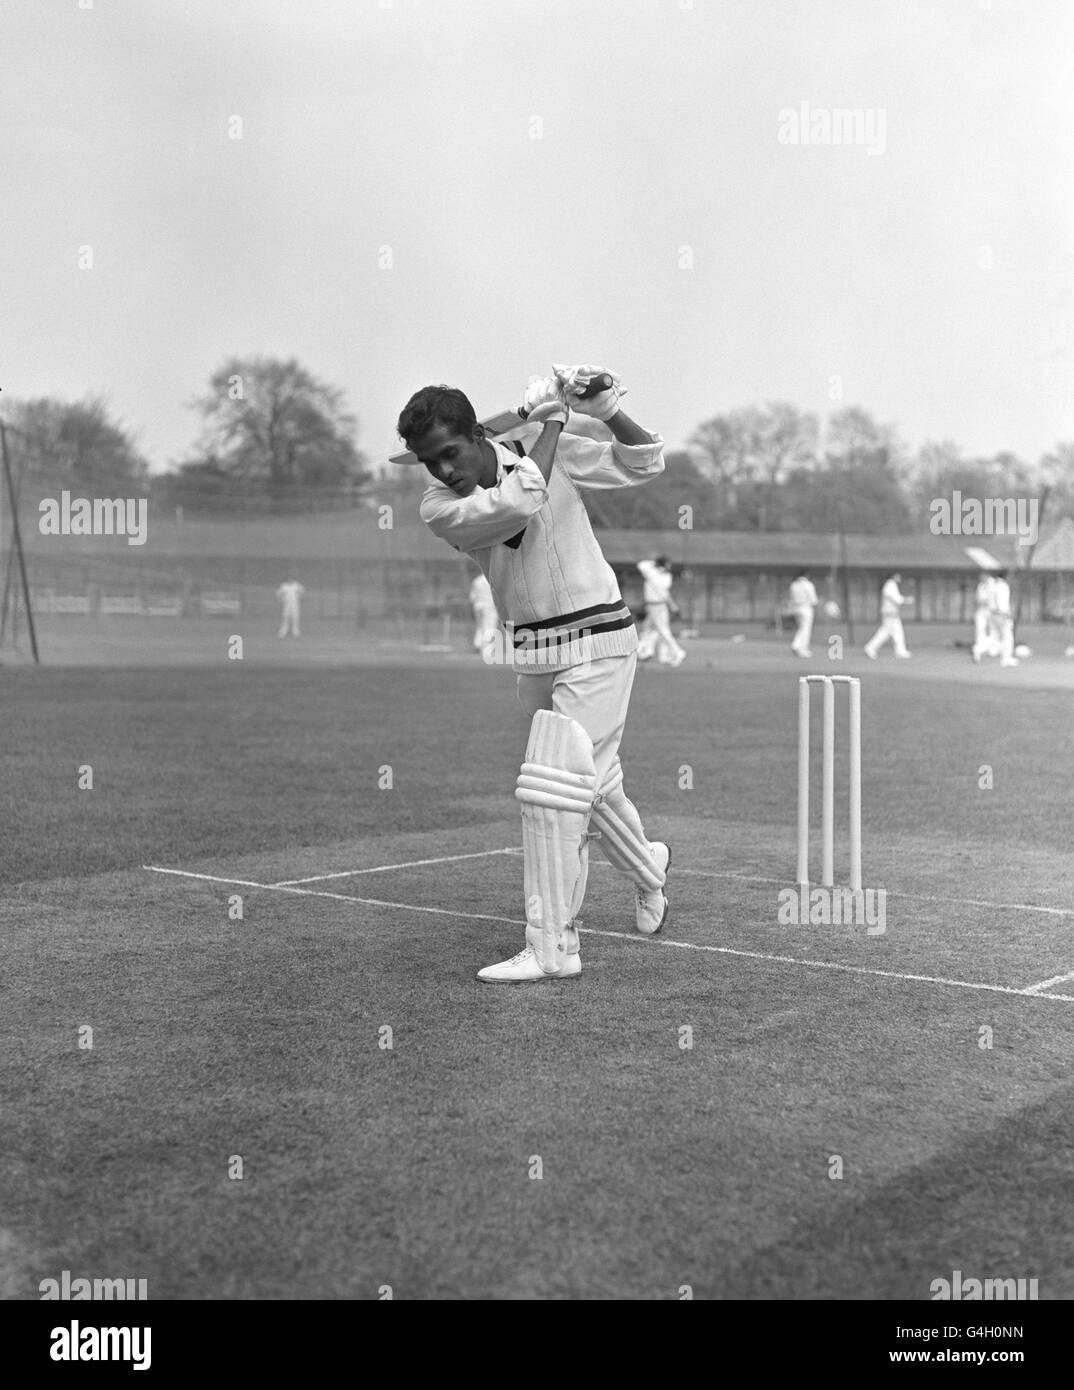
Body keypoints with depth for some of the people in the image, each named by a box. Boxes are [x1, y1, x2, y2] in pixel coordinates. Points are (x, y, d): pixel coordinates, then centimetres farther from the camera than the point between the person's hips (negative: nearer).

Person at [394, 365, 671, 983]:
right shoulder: (438, 507, -9)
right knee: (592, 781, 19)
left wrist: (604, 409, -20)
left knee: (553, 786, -14)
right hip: (531, 654, 5)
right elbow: (519, 503, -26)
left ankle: (553, 948, -8)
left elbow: (646, 462, -4)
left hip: (596, 642, -4)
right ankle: (648, 868, 49)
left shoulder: (546, 448, -10)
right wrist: (549, 418, -19)